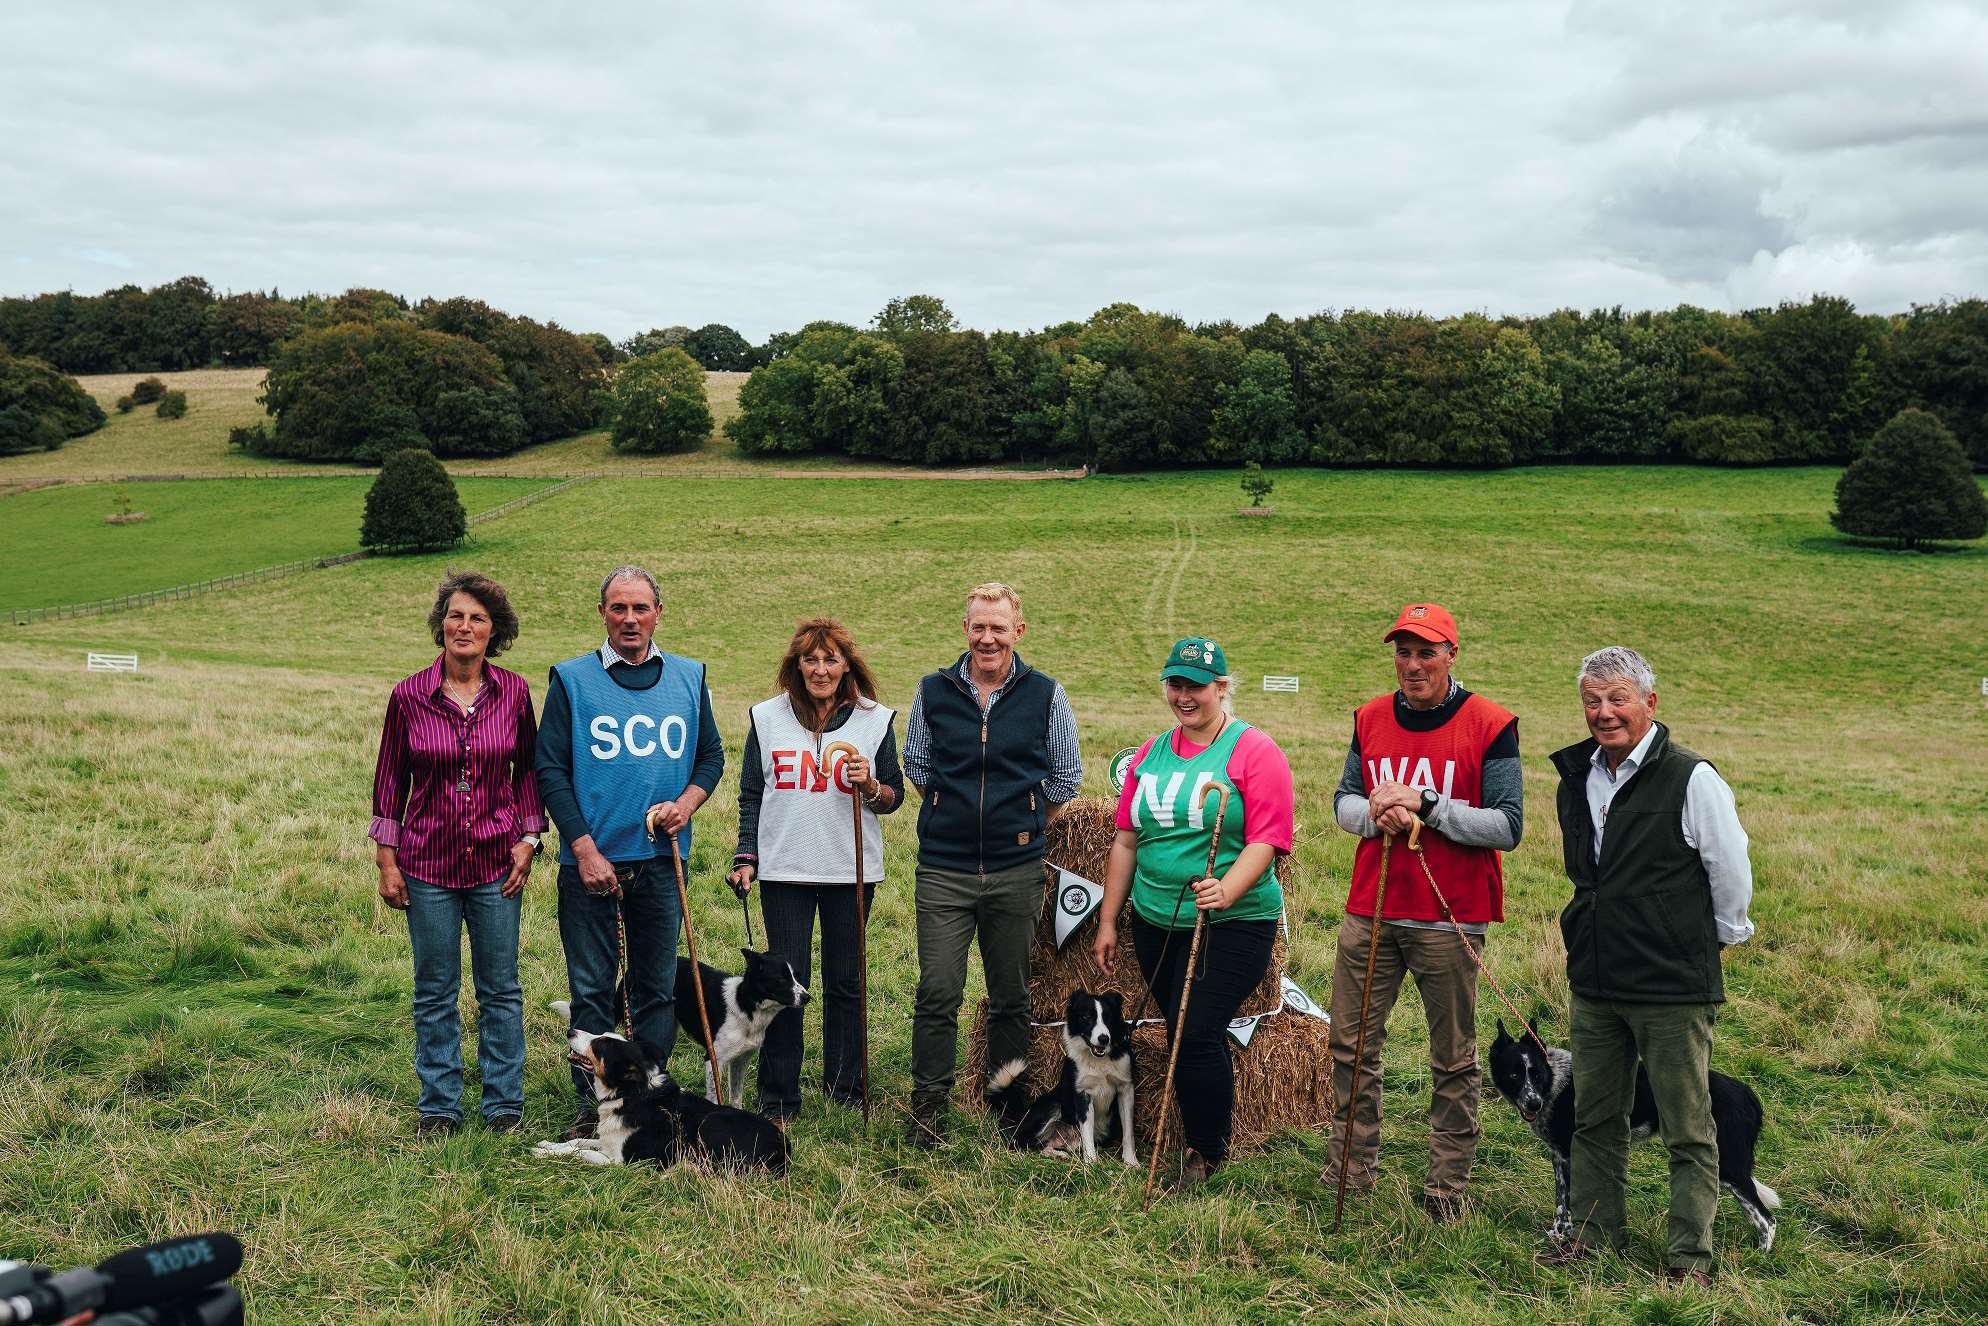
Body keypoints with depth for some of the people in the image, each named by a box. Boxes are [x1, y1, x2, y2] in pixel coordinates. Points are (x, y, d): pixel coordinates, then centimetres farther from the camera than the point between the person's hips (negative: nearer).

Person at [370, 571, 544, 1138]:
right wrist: (386, 859, 0)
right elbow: (390, 779, 3)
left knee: (501, 989, 7)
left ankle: (504, 1104, 19)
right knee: (434, 992, 8)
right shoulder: (409, 695, -4)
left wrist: (527, 841, 0)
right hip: (428, 861, 0)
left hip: (496, 861, 1)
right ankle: (439, 1106, 20)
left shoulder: (513, 692, -1)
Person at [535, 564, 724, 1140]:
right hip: (590, 860, -2)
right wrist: (584, 848, -11)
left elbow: (711, 754, 16)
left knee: (657, 986, 9)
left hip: (662, 858, 2)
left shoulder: (688, 677, 8)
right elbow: (551, 771, -3)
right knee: (591, 989, 2)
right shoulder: (570, 679, 0)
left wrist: (687, 801, -5)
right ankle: (592, 1107, 11)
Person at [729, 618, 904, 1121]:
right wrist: (745, 858, 2)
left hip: (852, 870, 1)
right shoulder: (766, 717, 5)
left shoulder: (875, 720, 4)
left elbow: (894, 797, 7)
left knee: (846, 983, 8)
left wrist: (871, 787, -14)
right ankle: (778, 1098, 9)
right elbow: (750, 795, 10)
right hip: (784, 870, 0)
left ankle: (846, 1090, 20)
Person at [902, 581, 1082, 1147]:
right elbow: (916, 765, 18)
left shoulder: (1046, 695, 0)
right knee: (937, 992, -3)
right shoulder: (933, 691, 3)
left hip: (1017, 871, 0)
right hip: (943, 868, 0)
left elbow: (1067, 776, 10)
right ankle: (928, 1106, 7)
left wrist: (1024, 826, 10)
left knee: (1011, 995, 10)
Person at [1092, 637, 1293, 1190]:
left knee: (1196, 1035, -10)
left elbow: (1266, 841, -13)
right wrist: (1108, 920, 14)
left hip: (1231, 922, -6)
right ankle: (1201, 1140, 26)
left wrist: (1227, 889, -30)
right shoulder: (1151, 754, 12)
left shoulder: (1254, 751, -6)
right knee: (1183, 1037, 10)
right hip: (1155, 921, 6)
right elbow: (1126, 841, 16)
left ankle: (1205, 1151, 9)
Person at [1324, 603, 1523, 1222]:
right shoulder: (1371, 718, 9)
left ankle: (1447, 1183, 16)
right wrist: (1373, 812, -10)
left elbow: (1507, 827, -11)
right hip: (1369, 912, 5)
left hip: (1450, 921, -4)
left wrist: (1426, 806, -19)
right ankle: (1352, 1167, 24)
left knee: (1453, 1059, 5)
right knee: (1351, 1043, 10)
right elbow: (1343, 801, 13)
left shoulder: (1490, 727, -7)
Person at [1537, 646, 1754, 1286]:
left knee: (1688, 1130, 3)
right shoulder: (1576, 778, 7)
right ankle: (1594, 1234, 29)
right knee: (1595, 1120, 16)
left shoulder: (1692, 779, -13)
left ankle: (1692, 1257, 13)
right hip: (1594, 982, 6)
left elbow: (1732, 876, -5)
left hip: (1673, 989, -6)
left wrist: (1710, 941, 7)